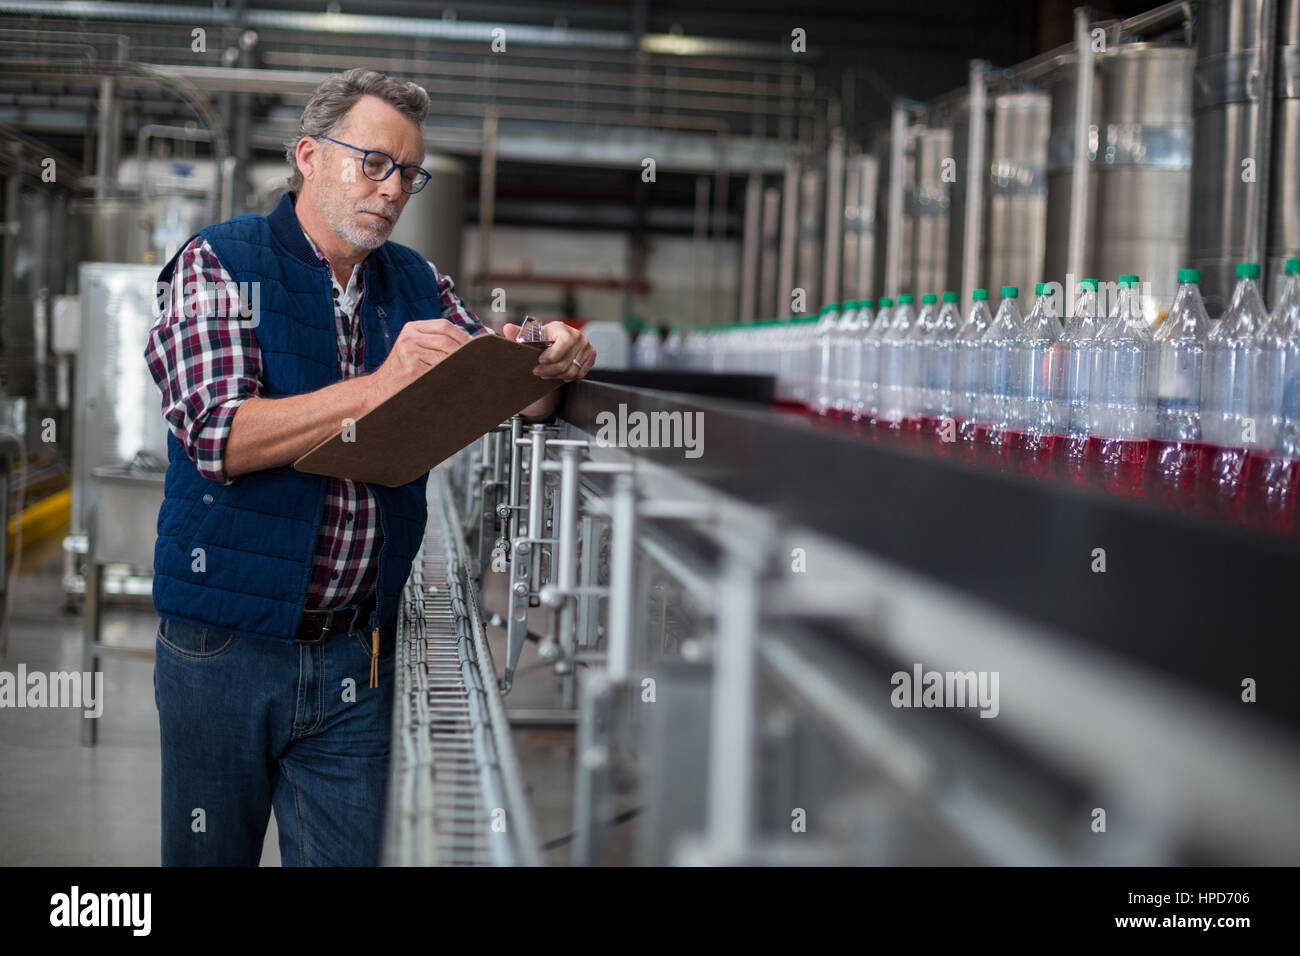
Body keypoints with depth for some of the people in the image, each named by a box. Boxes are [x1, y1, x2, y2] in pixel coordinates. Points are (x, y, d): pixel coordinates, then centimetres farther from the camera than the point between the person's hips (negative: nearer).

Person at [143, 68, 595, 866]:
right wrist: (380, 384, -28)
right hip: (226, 643, -4)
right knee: (210, 857, 9)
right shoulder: (219, 263, -6)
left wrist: (553, 361, -12)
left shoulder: (416, 283, 9)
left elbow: (512, 401, 11)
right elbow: (218, 438, -19)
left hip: (356, 653, 4)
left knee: (349, 856, 8)